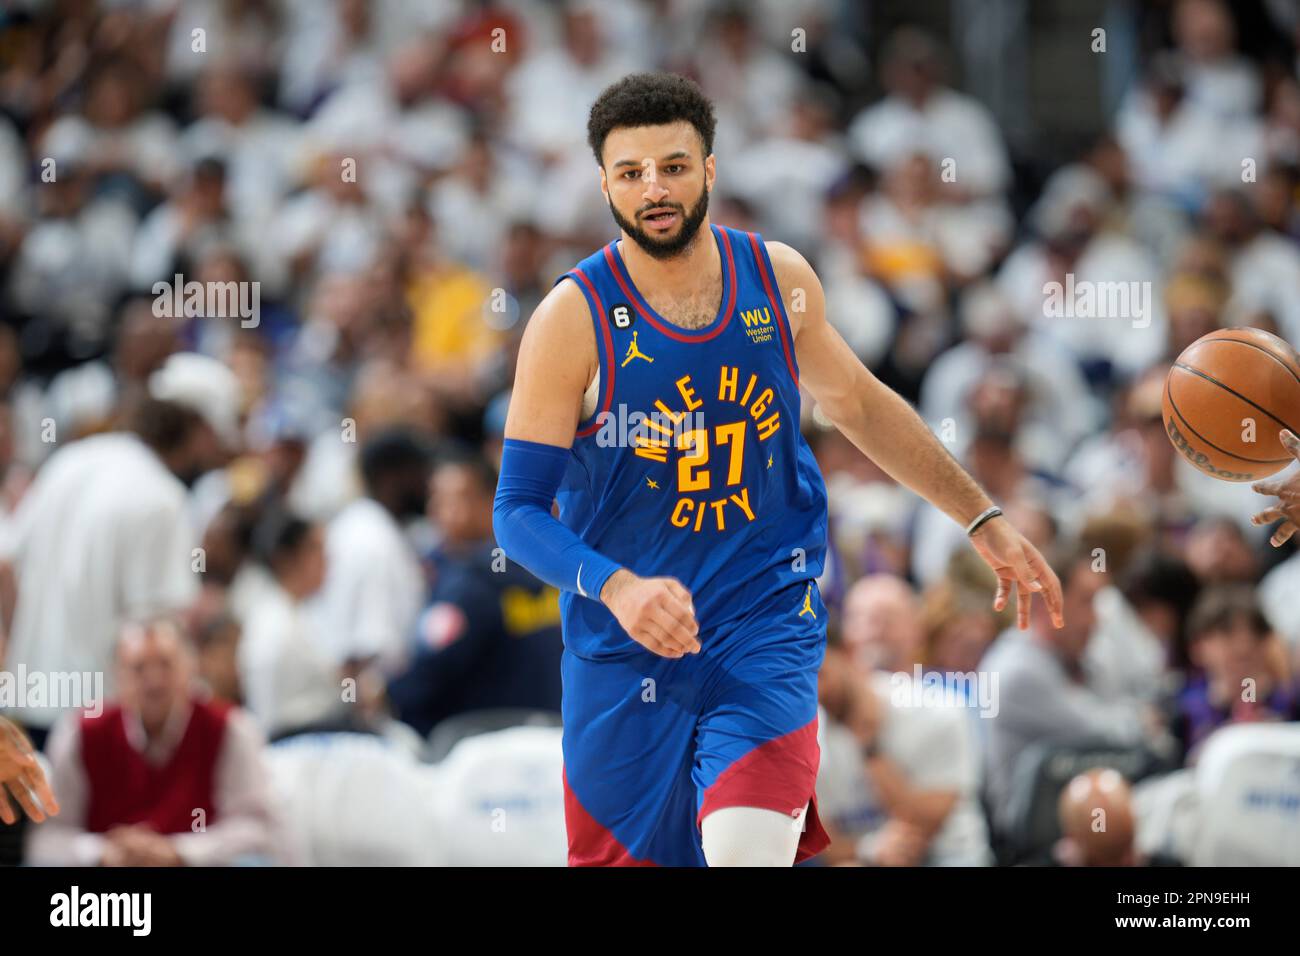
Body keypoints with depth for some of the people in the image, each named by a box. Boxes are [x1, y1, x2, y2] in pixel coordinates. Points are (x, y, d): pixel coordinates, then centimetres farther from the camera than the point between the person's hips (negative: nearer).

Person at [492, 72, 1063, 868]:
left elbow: (858, 402, 17)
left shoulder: (779, 279, -1)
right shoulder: (574, 319, -12)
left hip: (767, 617, 1)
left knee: (747, 851, -24)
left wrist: (984, 520, 18)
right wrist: (617, 589, -30)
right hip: (624, 646, -1)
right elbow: (519, 511, -12)